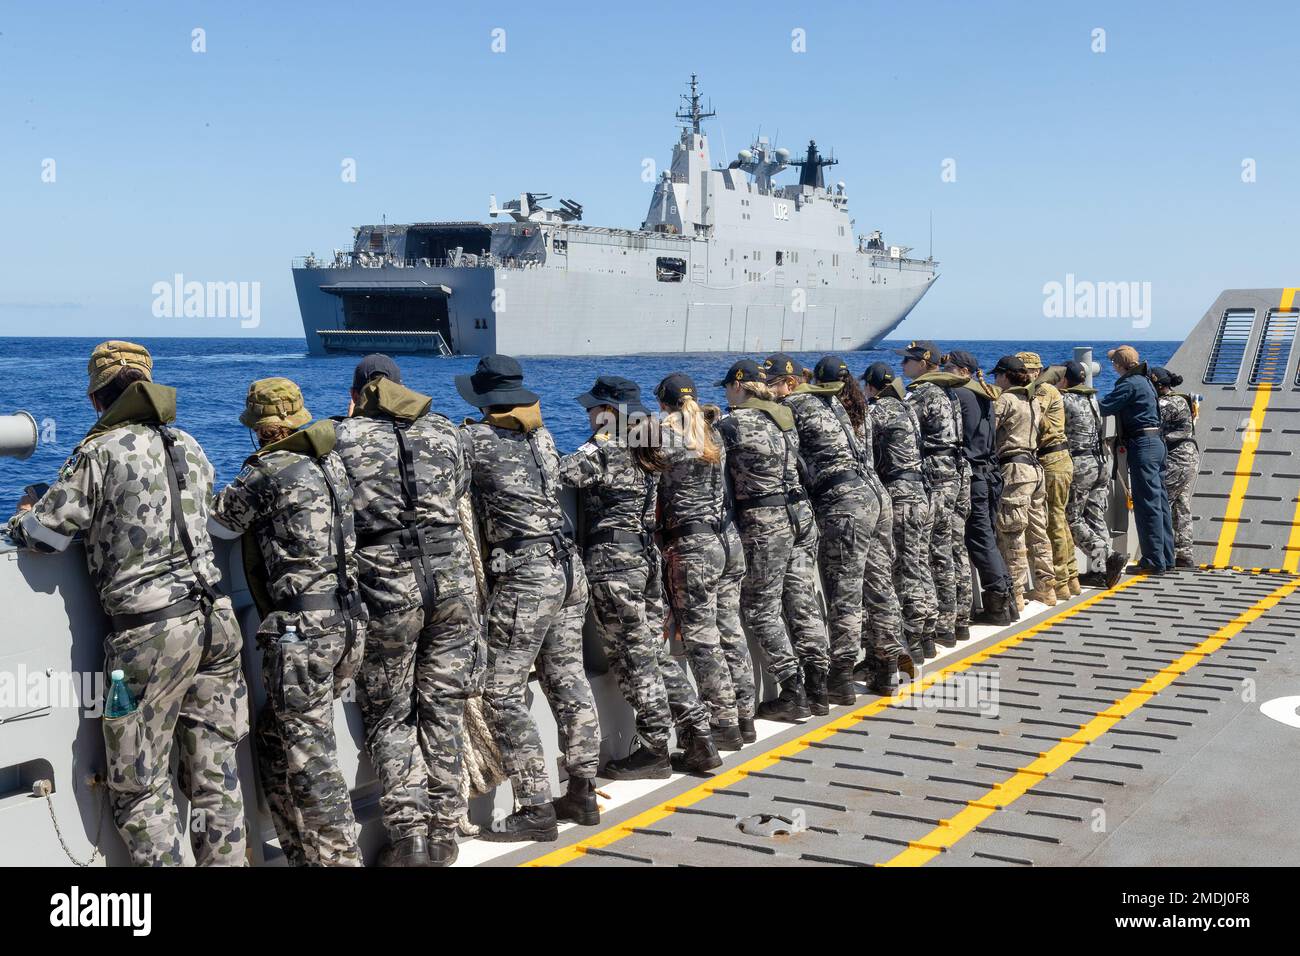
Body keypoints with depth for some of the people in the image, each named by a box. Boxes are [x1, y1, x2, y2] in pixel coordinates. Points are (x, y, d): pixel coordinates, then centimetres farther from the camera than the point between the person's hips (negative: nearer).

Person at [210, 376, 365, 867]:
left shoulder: (269, 472, -10)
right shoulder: (330, 463, 12)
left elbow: (217, 522, 1)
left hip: (300, 629, -8)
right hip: (343, 620, 8)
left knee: (310, 757, -2)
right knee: (274, 740, 19)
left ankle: (339, 858, 1)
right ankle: (305, 853, 25)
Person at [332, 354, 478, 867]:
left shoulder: (343, 436, 3)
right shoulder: (444, 431, 12)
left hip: (386, 579, -3)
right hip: (451, 570, 3)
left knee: (390, 716, 10)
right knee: (443, 708, 12)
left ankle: (408, 832, 1)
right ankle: (443, 834, 15)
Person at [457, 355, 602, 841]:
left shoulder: (476, 439, -10)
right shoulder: (541, 434, 11)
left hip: (523, 579, -8)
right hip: (566, 568, 8)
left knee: (503, 695, -1)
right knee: (568, 680, 13)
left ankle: (537, 809, 1)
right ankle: (582, 793, 20)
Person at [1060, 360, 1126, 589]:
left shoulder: (1064, 399, -11)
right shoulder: (1092, 397, 12)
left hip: (1080, 464, -7)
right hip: (1101, 463, 7)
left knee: (1072, 518, 2)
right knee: (1096, 518, 9)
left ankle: (1108, 556, -12)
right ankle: (1099, 571, 1)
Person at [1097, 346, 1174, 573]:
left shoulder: (1129, 384, -12)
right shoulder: (1144, 381, 17)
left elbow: (1104, 407, -17)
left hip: (1143, 445, -10)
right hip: (1155, 442, 10)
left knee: (1147, 504, -7)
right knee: (1159, 501, 12)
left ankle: (1154, 561, -5)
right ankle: (1166, 557, 18)